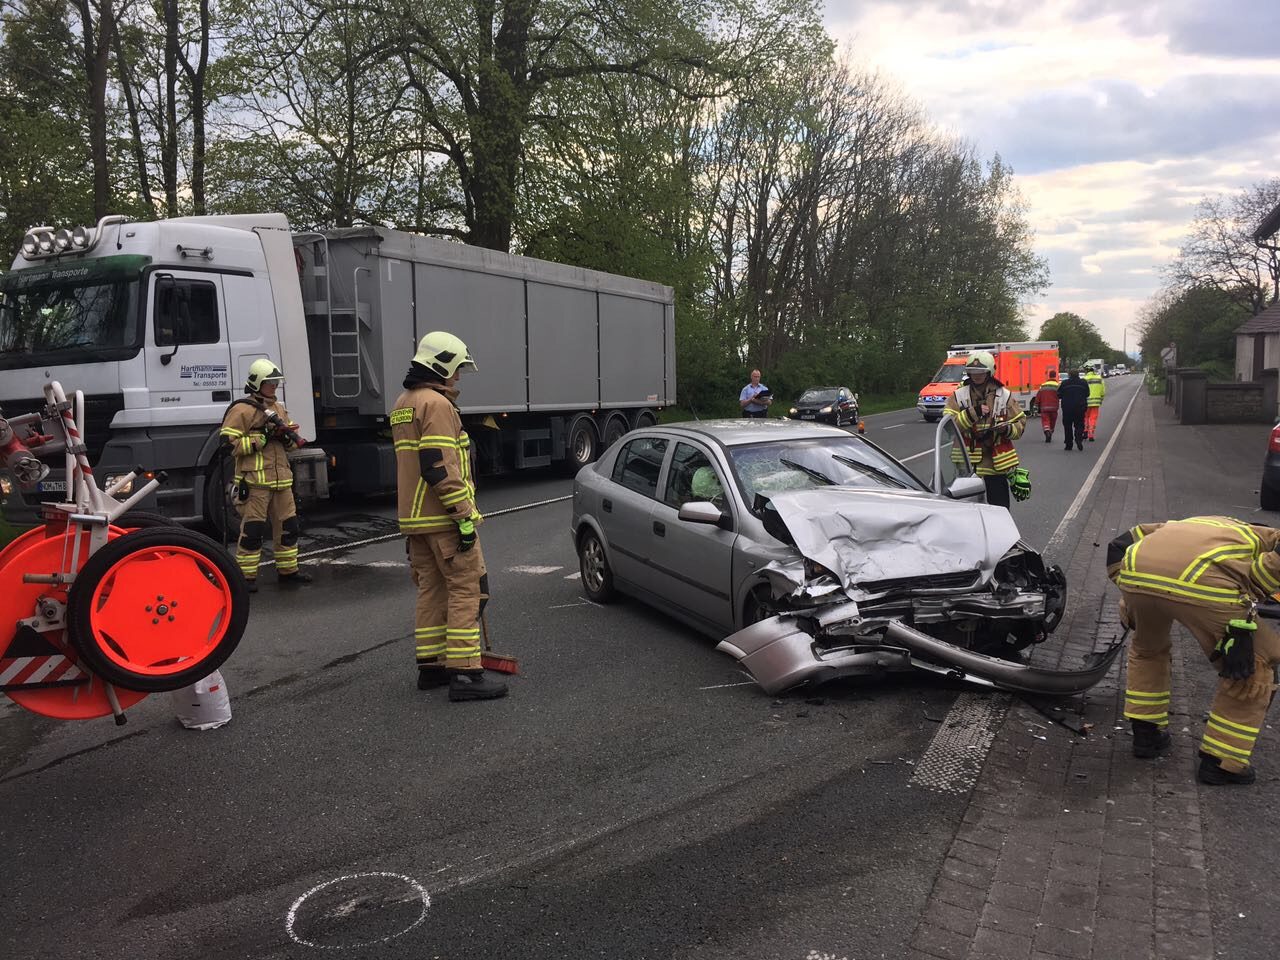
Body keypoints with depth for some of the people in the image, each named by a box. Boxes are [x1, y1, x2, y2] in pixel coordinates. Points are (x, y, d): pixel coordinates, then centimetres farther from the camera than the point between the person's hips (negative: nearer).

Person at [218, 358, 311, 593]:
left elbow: (293, 440, 23)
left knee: (288, 525, 11)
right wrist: (263, 437, -18)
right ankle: (246, 575, 4)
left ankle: (288, 570, 22)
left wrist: (287, 435, -1)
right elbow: (230, 442, -14)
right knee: (252, 528, -5)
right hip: (254, 479, -7)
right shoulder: (242, 410, -6)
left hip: (281, 478, 7)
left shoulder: (279, 408, 18)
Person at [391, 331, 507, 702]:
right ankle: (465, 673, -6)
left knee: (431, 589, 14)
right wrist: (464, 517, -20)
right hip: (443, 518, -10)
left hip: (415, 518, 10)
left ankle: (430, 666, 19)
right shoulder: (436, 403, -14)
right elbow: (440, 467, -22)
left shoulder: (402, 403, 18)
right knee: (467, 590, -6)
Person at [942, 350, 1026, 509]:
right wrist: (972, 413, -21)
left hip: (996, 465, 0)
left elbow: (1020, 423, 6)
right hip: (967, 466, 0)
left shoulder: (1004, 395, 4)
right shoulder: (958, 396, 2)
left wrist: (1007, 429, -16)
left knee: (1000, 509, 5)